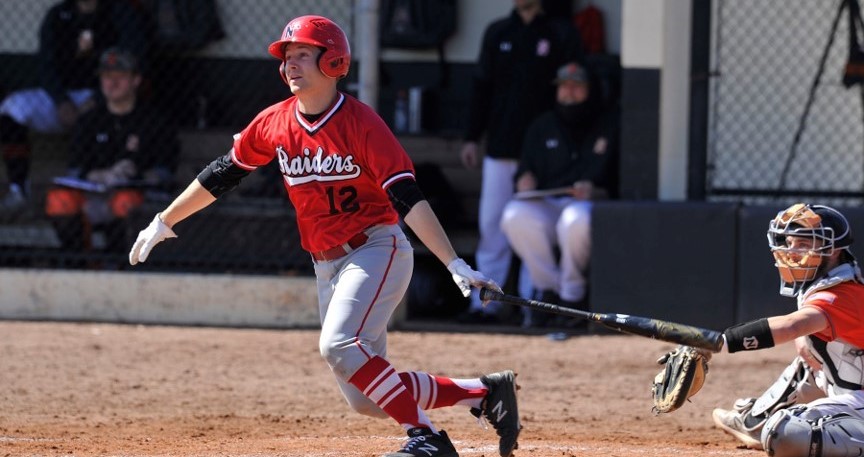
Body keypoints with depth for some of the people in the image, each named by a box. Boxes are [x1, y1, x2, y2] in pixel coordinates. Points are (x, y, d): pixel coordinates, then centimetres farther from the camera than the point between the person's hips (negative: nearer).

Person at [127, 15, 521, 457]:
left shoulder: (360, 123, -15)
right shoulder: (273, 123, 2)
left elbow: (408, 198, -21)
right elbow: (222, 174, 14)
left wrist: (455, 264, -29)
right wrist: (163, 223, 17)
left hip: (376, 250, -6)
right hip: (327, 267, 7)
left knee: (339, 346, -30)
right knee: (366, 399, 3)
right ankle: (485, 392, 16)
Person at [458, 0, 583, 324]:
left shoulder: (562, 35, 2)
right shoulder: (497, 33, 13)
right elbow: (482, 87, 15)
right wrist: (472, 137, 8)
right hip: (500, 148, 4)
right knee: (491, 224, 2)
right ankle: (485, 303, 5)